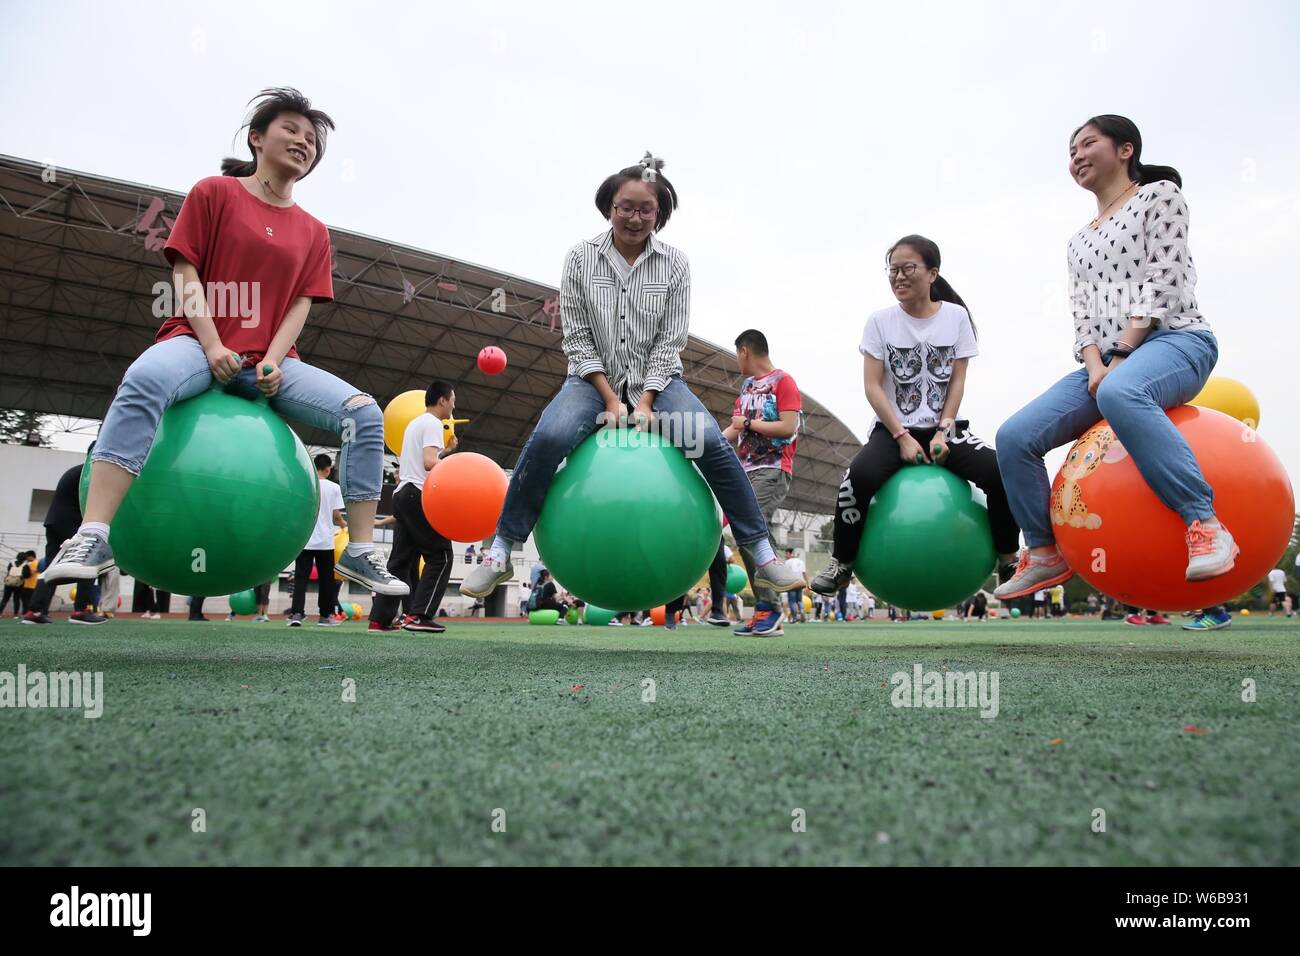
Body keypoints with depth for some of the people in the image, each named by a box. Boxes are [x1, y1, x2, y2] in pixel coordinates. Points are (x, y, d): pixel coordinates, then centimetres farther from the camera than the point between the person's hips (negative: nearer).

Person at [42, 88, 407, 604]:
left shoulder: (313, 231, 15)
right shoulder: (214, 192, 6)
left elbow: (301, 302, 7)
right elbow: (185, 274, -1)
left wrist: (274, 359, -11)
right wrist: (212, 346, -15)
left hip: (269, 359, 4)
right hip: (200, 341, -3)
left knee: (363, 411, -20)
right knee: (145, 379, -39)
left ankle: (360, 553, -15)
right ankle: (91, 539, -39)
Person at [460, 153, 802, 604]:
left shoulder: (674, 263, -3)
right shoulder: (580, 258, -4)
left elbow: (670, 341, -5)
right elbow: (577, 338, -6)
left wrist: (645, 401, -16)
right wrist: (611, 399, -15)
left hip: (656, 380, 1)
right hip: (596, 379, 0)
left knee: (710, 442, -25)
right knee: (548, 437, -30)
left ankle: (762, 555, -13)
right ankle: (500, 553, -15)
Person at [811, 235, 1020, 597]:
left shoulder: (956, 316, 2)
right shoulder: (881, 321, -1)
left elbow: (957, 381, 1)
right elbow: (872, 386, -6)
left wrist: (942, 431, -11)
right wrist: (903, 437, -14)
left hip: (944, 427, 1)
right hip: (894, 429, -1)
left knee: (998, 471, -25)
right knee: (860, 475, -32)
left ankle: (1008, 560, 0)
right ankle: (842, 565, -12)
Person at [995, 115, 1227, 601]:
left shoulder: (1159, 194, 7)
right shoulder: (1079, 240, 24)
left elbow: (1163, 281, -6)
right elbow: (1081, 313, 12)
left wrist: (1122, 355, -14)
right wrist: (1095, 365, -7)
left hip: (1176, 341, -6)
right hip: (1107, 362, 6)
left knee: (1119, 393, -43)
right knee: (1014, 437, -14)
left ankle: (1204, 524, -39)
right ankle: (1045, 553, -1)